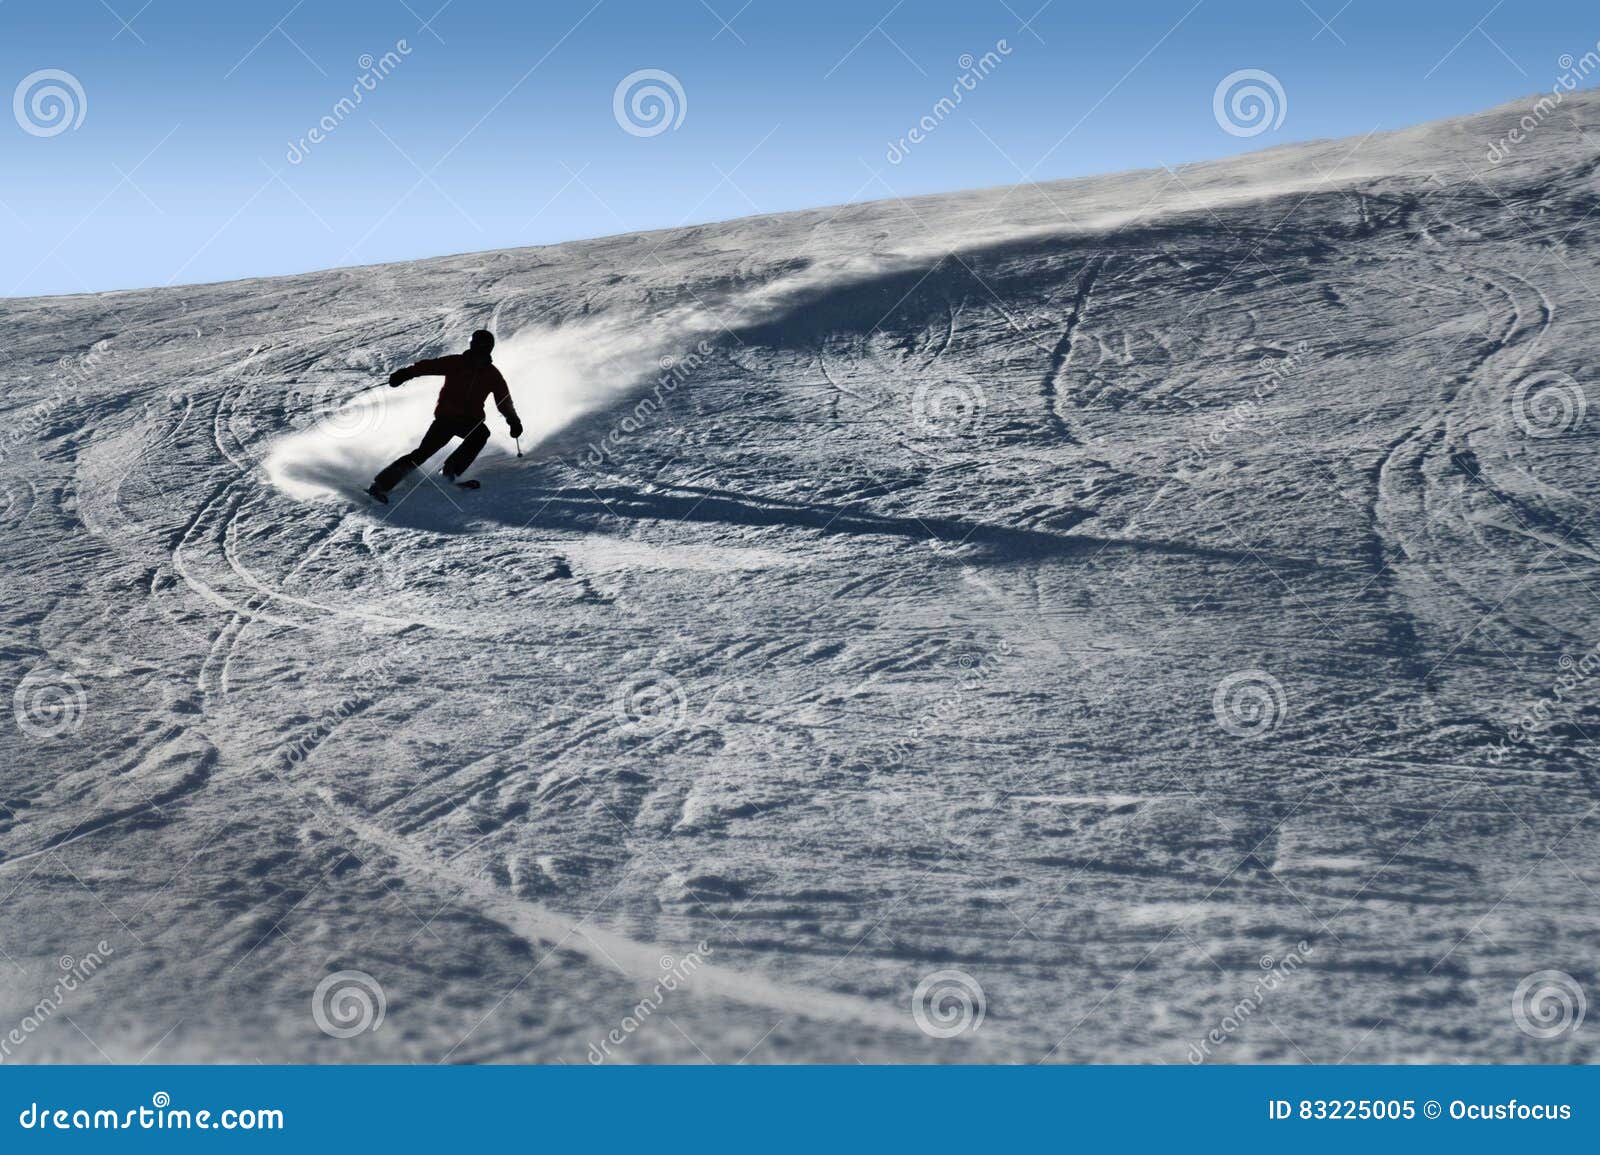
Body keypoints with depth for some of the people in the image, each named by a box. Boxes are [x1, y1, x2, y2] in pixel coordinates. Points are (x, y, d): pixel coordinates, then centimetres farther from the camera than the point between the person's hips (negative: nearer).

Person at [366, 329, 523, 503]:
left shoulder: (492, 375, 3)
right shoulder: (456, 363, -3)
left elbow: (504, 400, 7)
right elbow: (430, 366, -8)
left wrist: (514, 421, -5)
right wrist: (405, 373, -22)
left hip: (470, 421, 2)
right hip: (446, 416, -2)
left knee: (481, 433, -32)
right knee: (424, 452, -14)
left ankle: (450, 471, -22)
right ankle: (381, 484, -11)